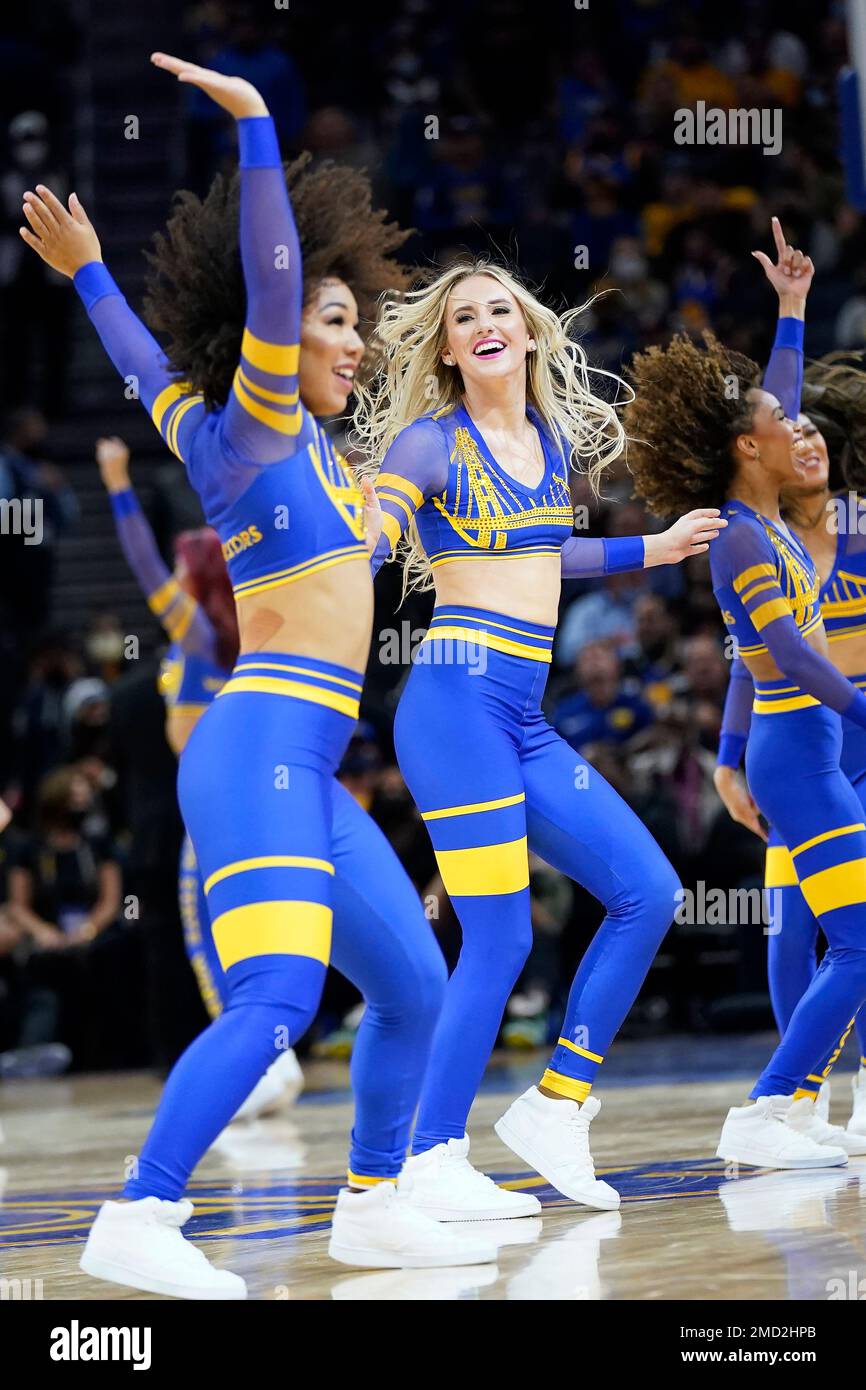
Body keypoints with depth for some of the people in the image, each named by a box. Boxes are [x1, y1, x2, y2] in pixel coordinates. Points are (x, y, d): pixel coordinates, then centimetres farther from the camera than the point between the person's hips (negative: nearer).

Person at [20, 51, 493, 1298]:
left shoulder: (302, 445, 18)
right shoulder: (252, 432, -4)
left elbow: (149, 368, 31)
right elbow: (269, 286, -18)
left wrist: (89, 274, 45)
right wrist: (256, 127, -20)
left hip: (307, 772, 10)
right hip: (260, 746, -10)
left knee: (414, 988, 14)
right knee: (274, 999, -22)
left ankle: (371, 1208, 24)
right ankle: (136, 1222, -25)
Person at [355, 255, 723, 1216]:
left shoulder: (550, 435, 15)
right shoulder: (430, 443, -5)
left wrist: (651, 550, 36)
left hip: (525, 719, 8)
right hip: (459, 697, -8)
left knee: (647, 894, 4)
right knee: (499, 939, -11)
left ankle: (555, 1106, 13)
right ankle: (431, 1164, -2)